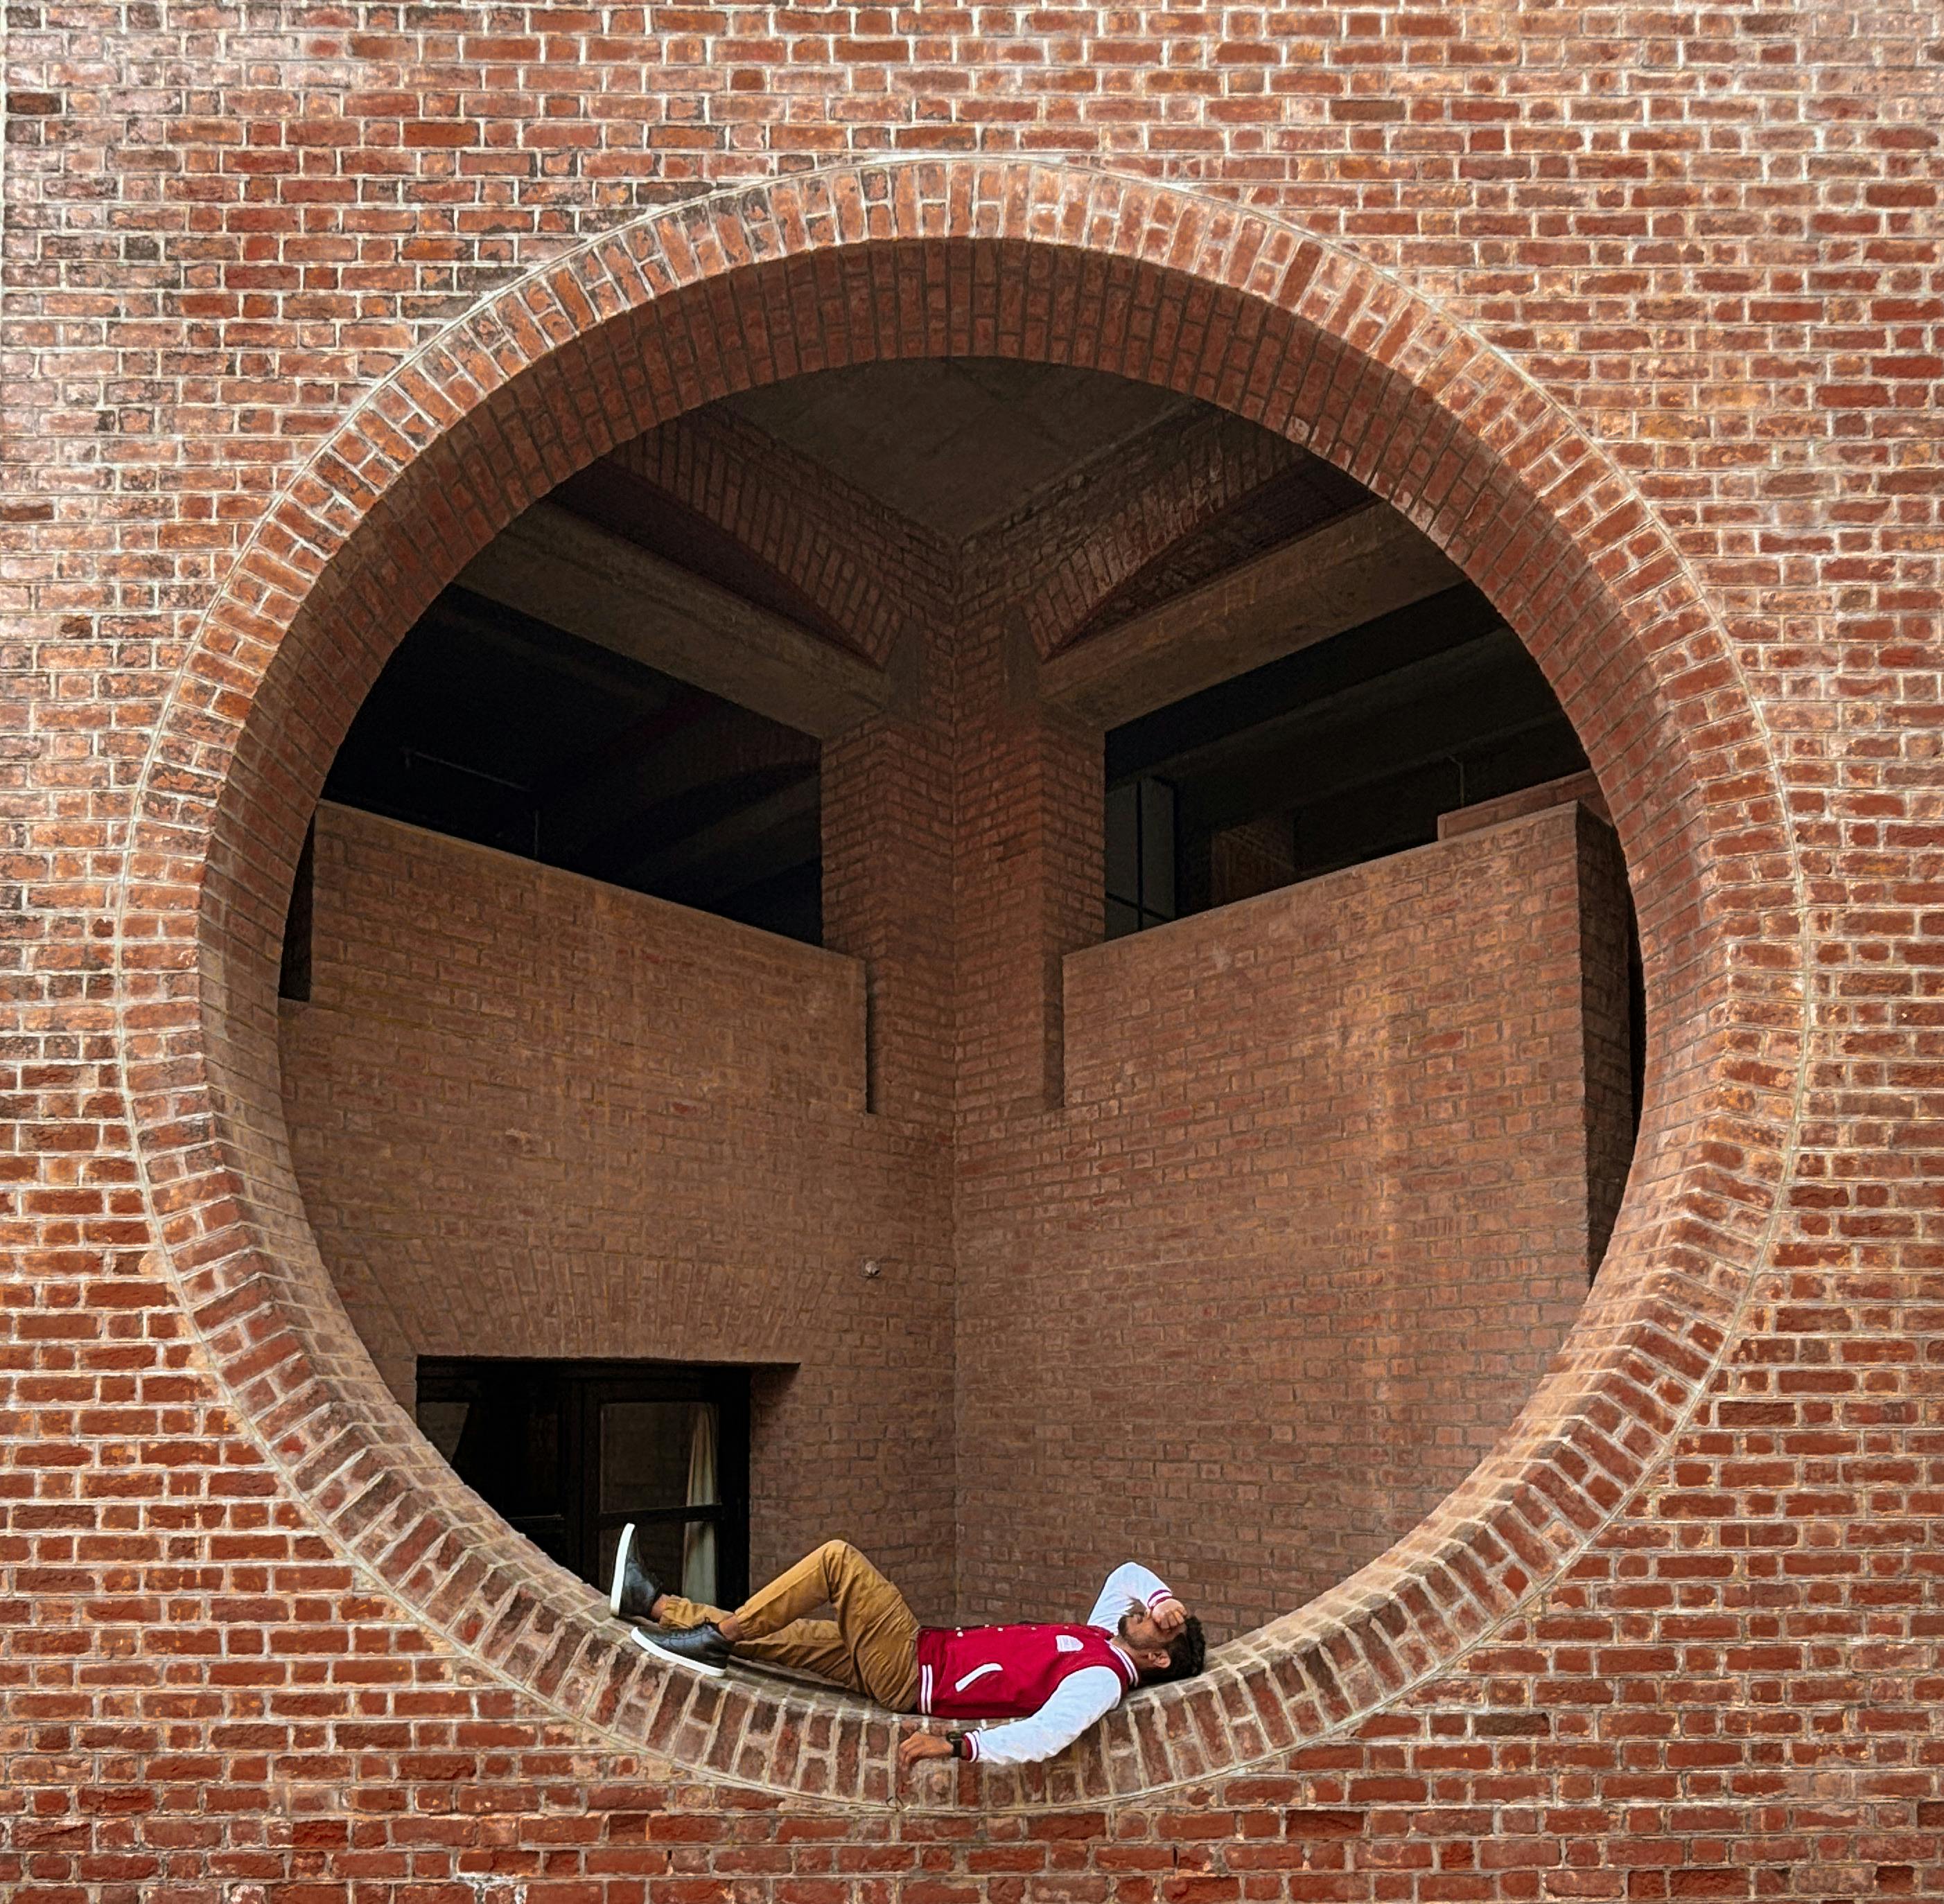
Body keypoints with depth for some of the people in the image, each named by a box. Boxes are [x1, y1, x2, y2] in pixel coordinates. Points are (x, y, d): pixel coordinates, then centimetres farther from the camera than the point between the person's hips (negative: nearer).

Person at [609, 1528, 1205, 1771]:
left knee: (839, 1558, -15)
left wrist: (957, 1744, -41)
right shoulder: (1102, 1637, 9)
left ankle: (714, 1637, -8)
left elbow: (1043, 1736, -34)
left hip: (912, 1676, -8)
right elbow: (1128, 1574, 26)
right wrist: (1165, 1595, 6)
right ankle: (654, 1603, 21)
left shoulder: (1102, 1678, -17)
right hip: (922, 1653, 8)